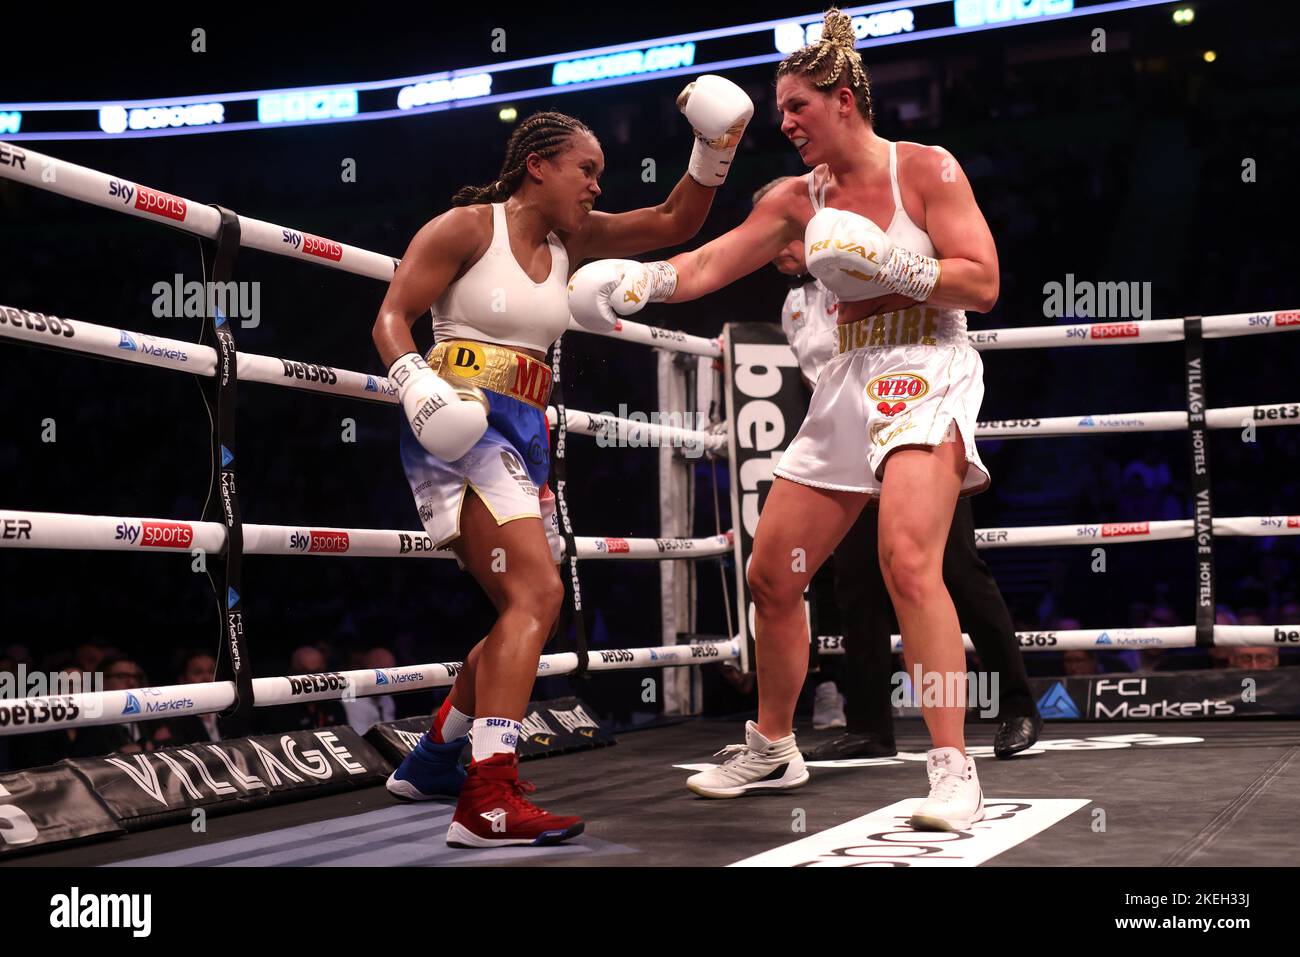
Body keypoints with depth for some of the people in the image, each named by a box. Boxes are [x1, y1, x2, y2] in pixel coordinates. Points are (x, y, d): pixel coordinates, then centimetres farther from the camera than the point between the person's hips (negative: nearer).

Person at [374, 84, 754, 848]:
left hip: (524, 437, 9)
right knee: (538, 594, -24)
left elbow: (674, 224, 16)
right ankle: (489, 803, -29)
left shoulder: (570, 241, 15)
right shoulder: (468, 227, -3)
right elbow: (392, 316, -7)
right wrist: (417, 387, -25)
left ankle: (432, 760, 33)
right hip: (462, 428, -9)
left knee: (521, 612, 15)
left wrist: (714, 149, 2)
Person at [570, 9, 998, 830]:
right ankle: (772, 749, 26)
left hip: (927, 374, -7)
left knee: (908, 561, -28)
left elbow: (982, 283, -10)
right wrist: (639, 281, -14)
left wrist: (888, 265, -20)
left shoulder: (926, 169, -5)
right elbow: (707, 266, 4)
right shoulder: (800, 199, 10)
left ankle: (955, 771, -23)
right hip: (850, 383, 7)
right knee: (771, 577, 7)